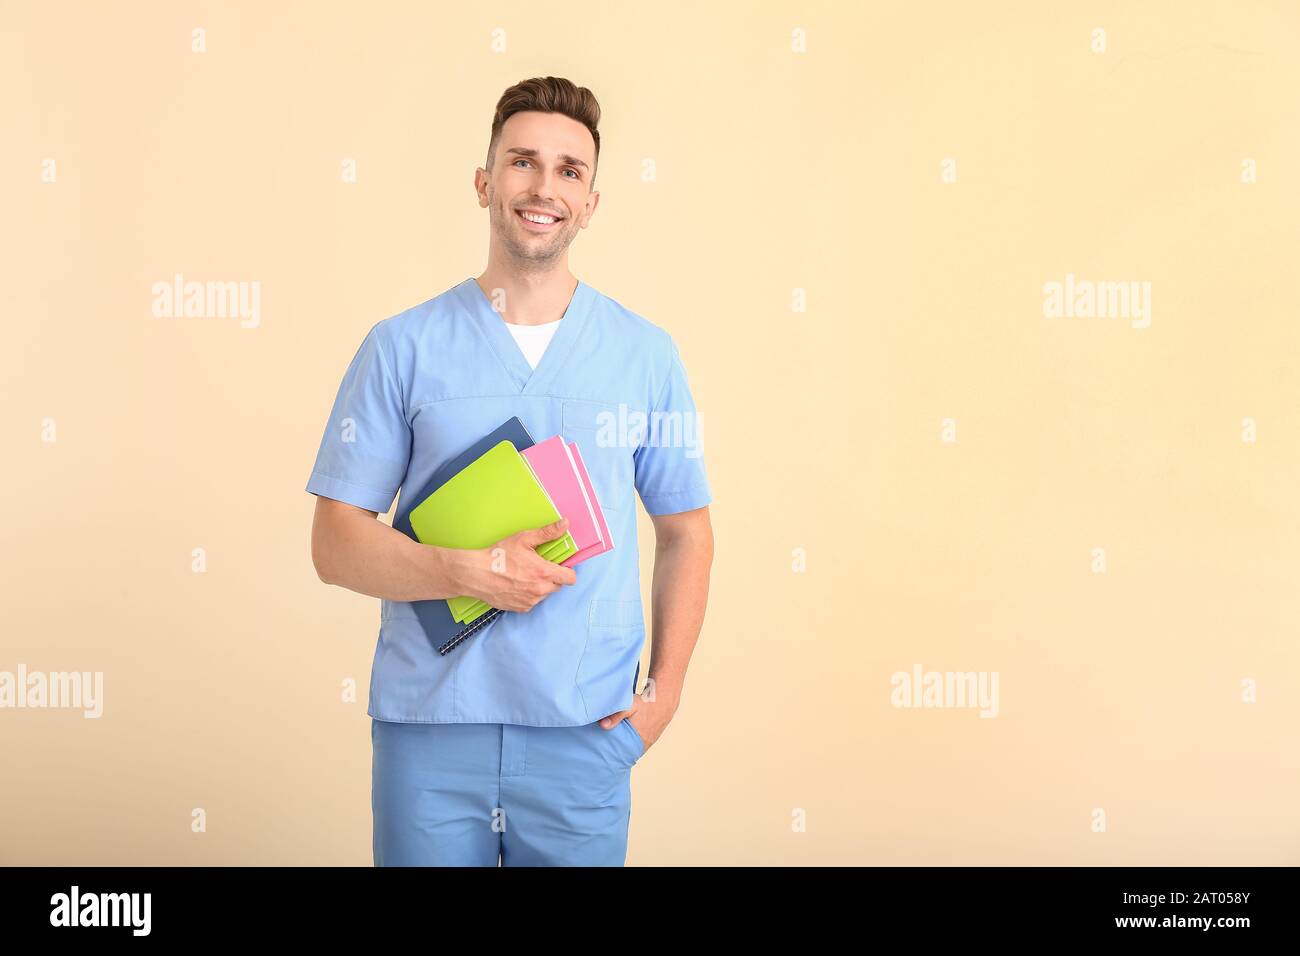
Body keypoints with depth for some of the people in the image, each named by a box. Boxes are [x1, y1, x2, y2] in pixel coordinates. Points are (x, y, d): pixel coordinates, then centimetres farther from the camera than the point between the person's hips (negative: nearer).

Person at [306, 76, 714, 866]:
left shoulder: (646, 355, 5)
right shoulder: (402, 348, 1)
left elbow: (686, 533, 11)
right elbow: (336, 543, -1)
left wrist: (664, 691, 2)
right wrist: (469, 573, -17)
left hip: (584, 733, 1)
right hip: (428, 722, -1)